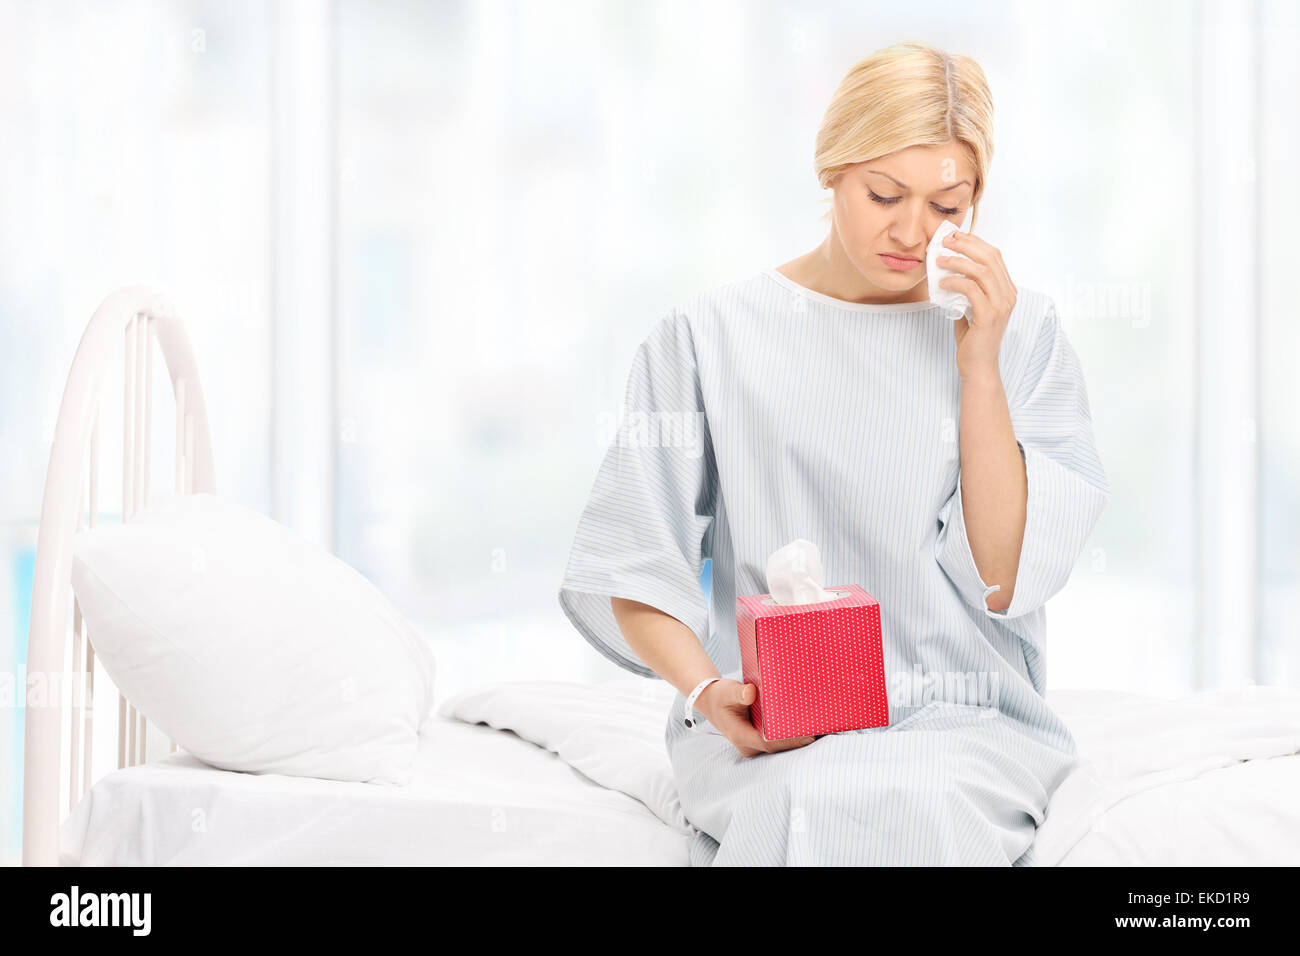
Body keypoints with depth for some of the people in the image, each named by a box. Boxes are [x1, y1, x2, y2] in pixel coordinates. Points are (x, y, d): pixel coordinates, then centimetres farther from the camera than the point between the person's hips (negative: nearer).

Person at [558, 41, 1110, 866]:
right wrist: (706, 690, -16)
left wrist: (979, 366, -6)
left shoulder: (1020, 331, 7)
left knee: (926, 800, -35)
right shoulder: (714, 333, 5)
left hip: (962, 722, 1)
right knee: (809, 801, -36)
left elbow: (1003, 578, -1)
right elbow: (632, 565, 3)